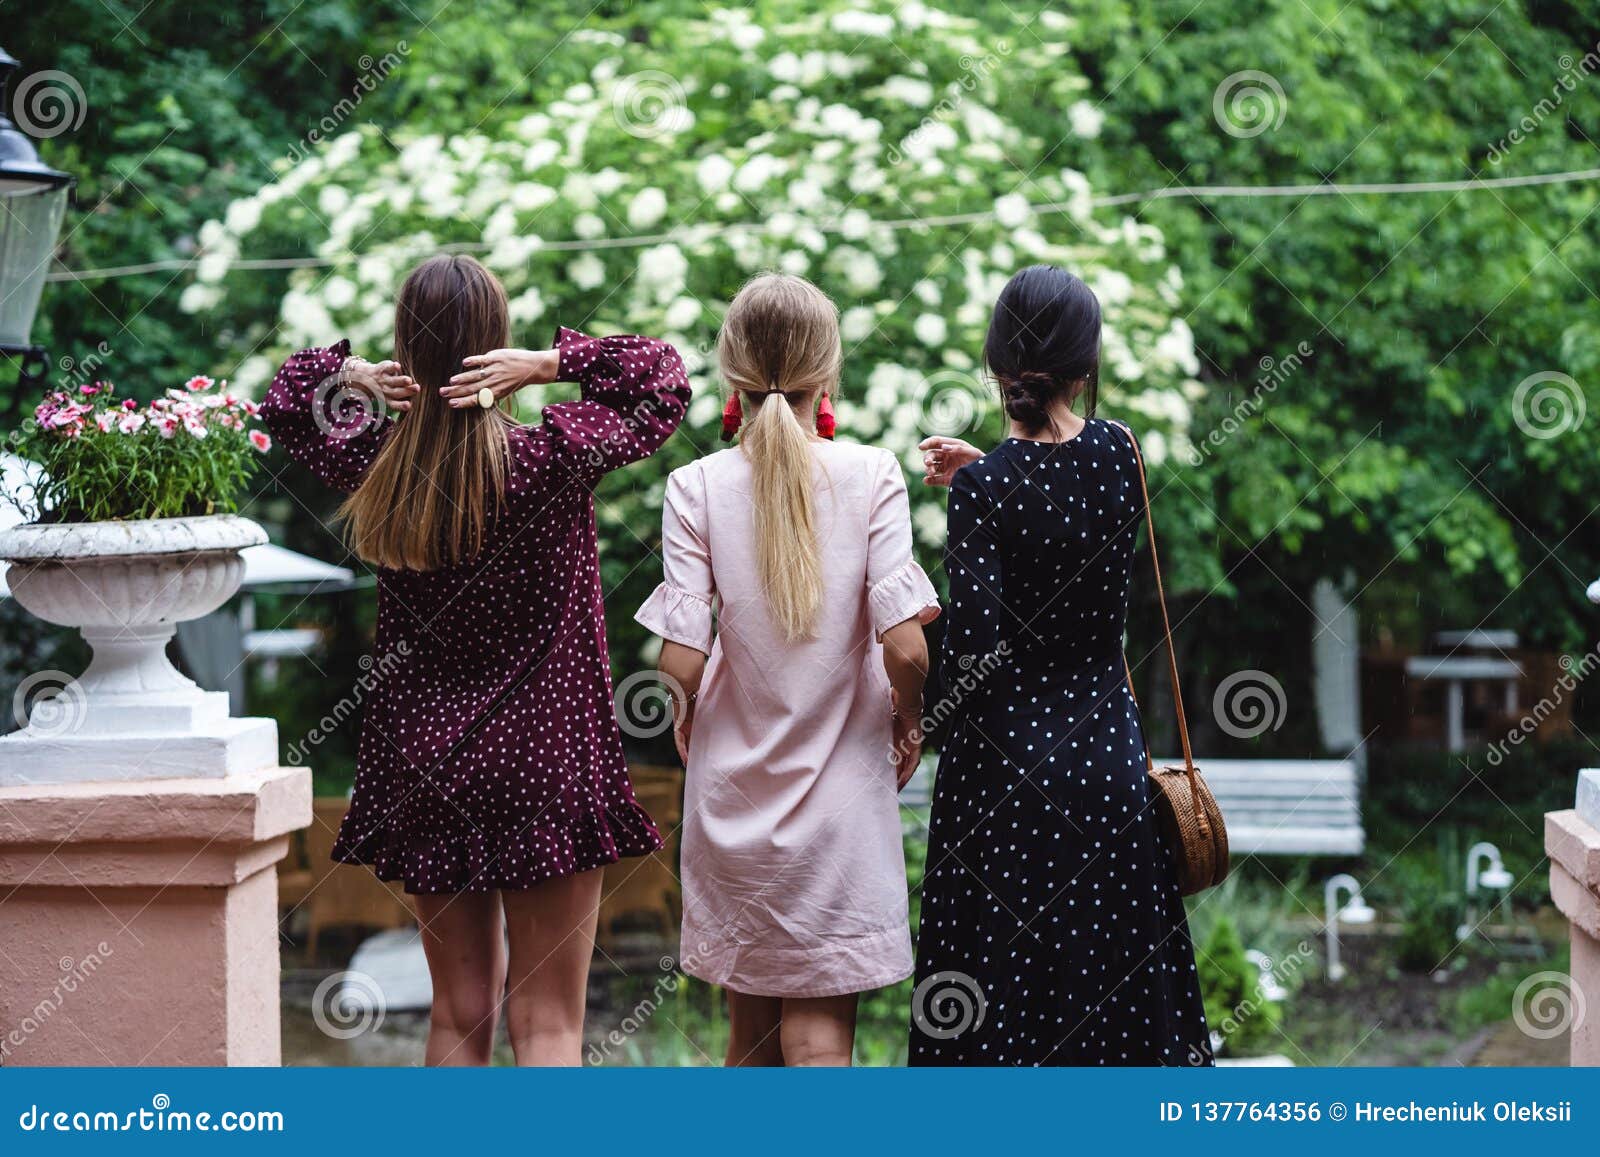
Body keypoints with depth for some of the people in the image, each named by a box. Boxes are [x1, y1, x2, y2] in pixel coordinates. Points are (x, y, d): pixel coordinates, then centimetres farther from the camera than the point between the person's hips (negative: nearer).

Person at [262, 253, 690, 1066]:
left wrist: (349, 376, -1)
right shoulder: (552, 458, -14)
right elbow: (665, 377, 1)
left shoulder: (375, 466, -3)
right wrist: (555, 361, -10)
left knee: (458, 1015, 14)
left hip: (424, 774, 4)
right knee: (547, 1024, 1)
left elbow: (287, 400, 18)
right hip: (546, 770, -4)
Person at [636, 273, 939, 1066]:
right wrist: (909, 719, 6)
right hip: (841, 791, -1)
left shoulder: (696, 487, -6)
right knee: (819, 1027, 1)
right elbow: (904, 643, -14)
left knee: (751, 1030, 15)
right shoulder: (871, 475, -8)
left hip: (733, 787, 2)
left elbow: (681, 658, -11)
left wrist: (685, 715, 10)